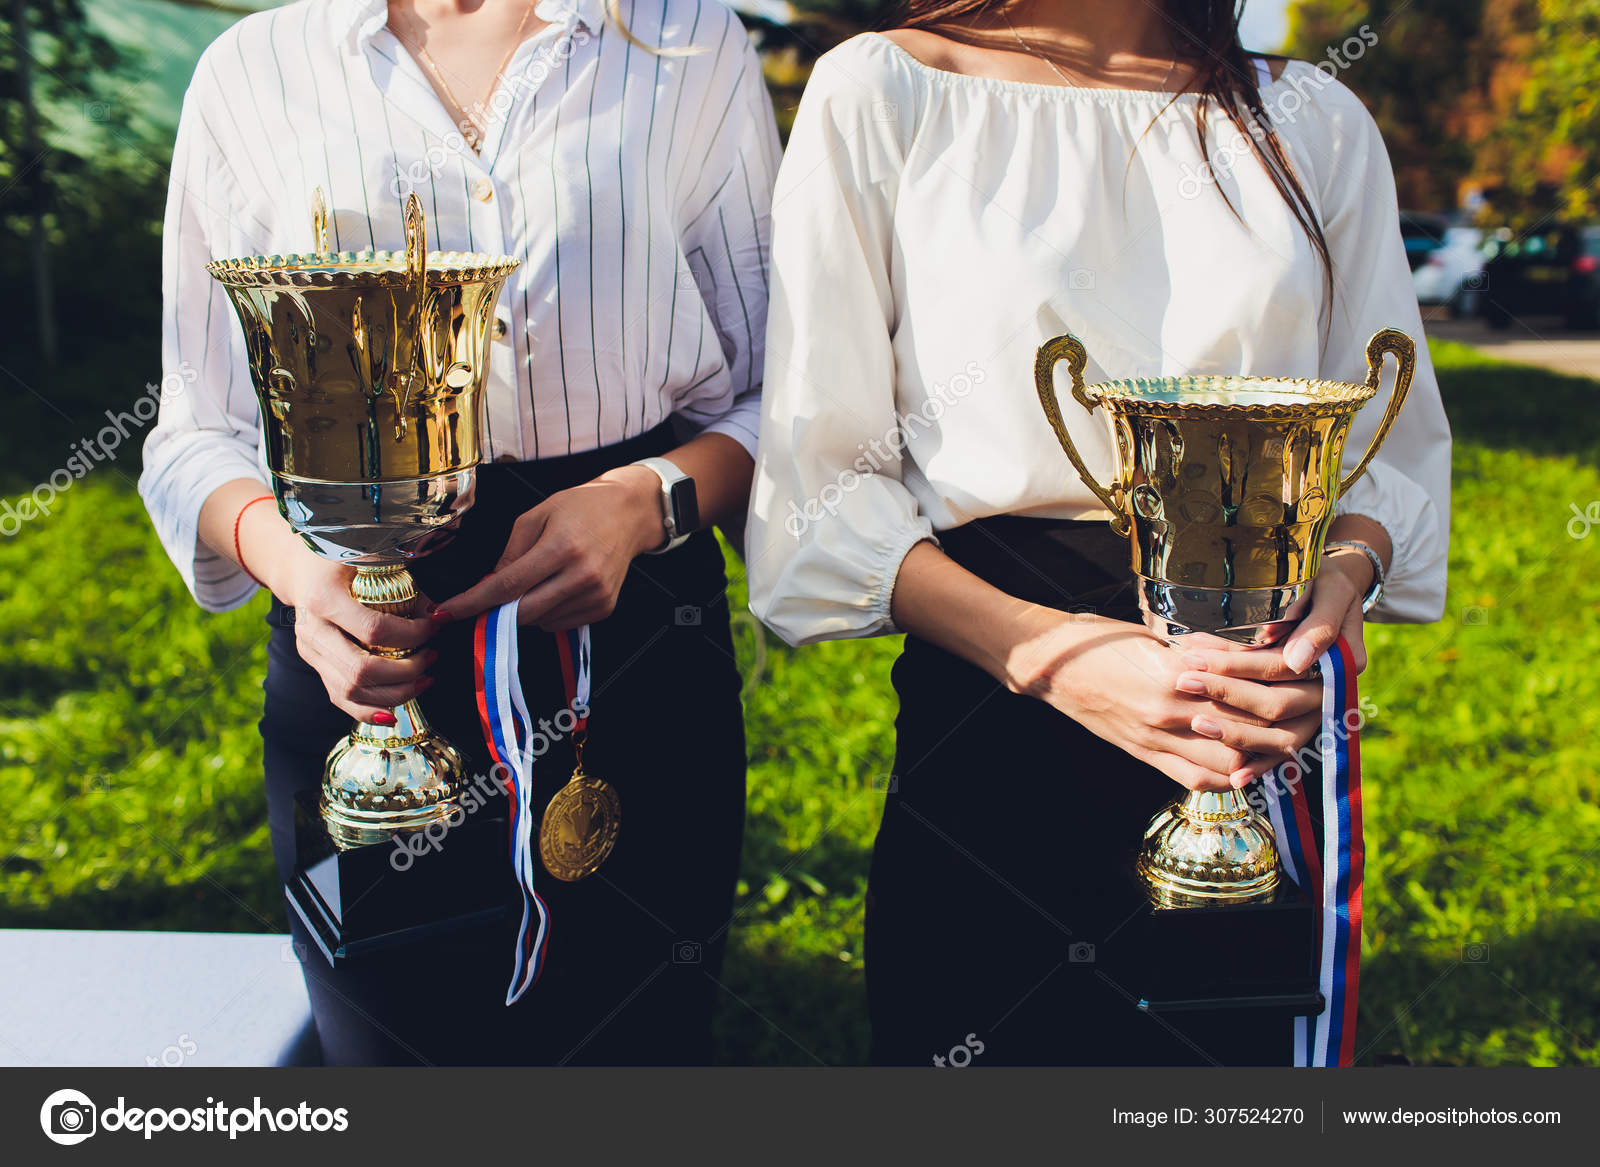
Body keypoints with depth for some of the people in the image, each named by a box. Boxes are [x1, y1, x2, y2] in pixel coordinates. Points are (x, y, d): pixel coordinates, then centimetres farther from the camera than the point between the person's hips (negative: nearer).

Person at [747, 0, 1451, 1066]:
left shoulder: (1318, 118, 9)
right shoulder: (878, 91, -2)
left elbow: (1393, 441, 12)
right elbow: (820, 471, -6)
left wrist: (1343, 579, -11)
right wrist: (1050, 654, -20)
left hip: (1272, 742, 3)